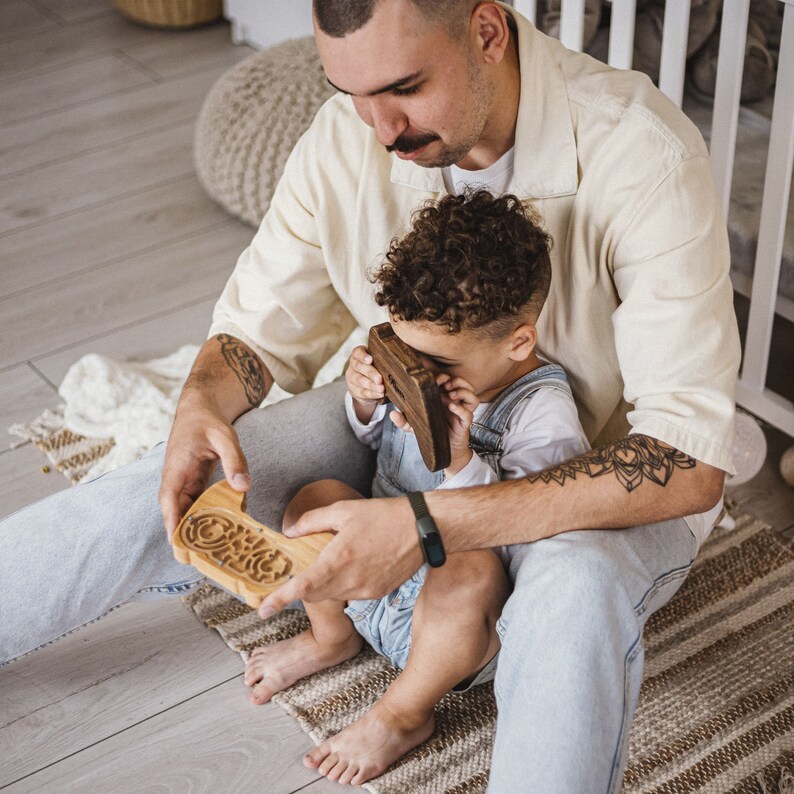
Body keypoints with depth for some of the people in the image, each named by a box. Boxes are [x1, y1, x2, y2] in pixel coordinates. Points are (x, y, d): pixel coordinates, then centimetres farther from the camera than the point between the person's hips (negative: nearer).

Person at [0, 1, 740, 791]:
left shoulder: (642, 155, -30)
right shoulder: (348, 135, -14)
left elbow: (689, 465, -34)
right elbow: (258, 324, 0)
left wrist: (428, 524, -42)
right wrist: (202, 401, -25)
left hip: (607, 478, -3)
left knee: (572, 593, -39)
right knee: (165, 494, -10)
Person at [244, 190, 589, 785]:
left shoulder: (544, 416, -24)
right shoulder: (424, 360, -5)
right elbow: (373, 440, 13)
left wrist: (459, 461, -40)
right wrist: (365, 401, -11)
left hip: (460, 618, -7)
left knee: (469, 569, -37)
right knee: (316, 500, -9)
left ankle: (404, 713, -12)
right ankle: (332, 637, 14)